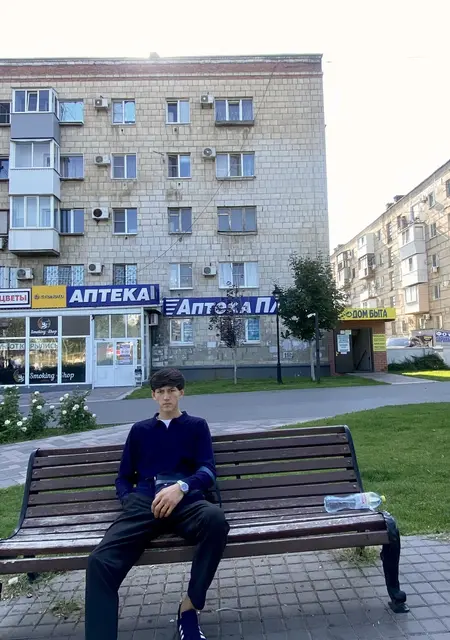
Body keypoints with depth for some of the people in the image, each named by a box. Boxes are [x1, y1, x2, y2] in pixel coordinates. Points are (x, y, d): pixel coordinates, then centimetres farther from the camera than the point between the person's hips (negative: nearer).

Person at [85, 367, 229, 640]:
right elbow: (123, 478, 25)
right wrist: (131, 502, 1)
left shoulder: (197, 426, 19)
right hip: (145, 503, 2)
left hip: (186, 500, -1)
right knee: (100, 561, -28)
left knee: (215, 518, -37)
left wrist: (181, 487, -17)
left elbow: (208, 470, 6)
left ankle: (190, 607, -16)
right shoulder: (140, 430, 27)